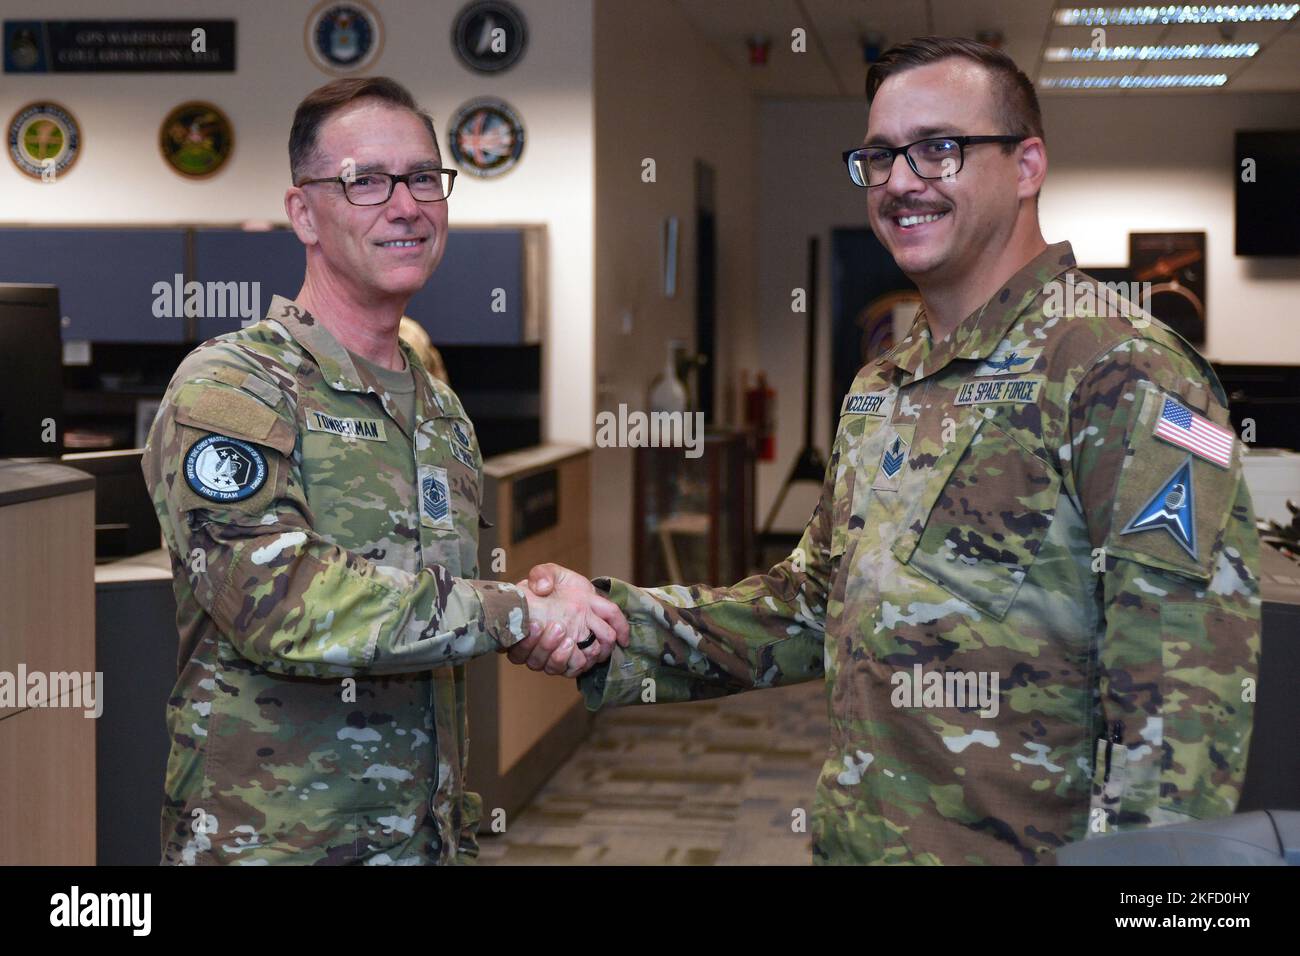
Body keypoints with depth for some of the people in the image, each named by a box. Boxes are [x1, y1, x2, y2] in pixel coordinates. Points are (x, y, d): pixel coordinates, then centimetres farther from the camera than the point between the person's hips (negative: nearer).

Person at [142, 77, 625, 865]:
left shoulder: (443, 410, 12)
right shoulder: (229, 388, -12)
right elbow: (276, 597, -25)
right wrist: (520, 610, -22)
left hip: (429, 838, 7)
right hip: (271, 840, -6)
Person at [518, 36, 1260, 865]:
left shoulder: (1126, 377, -15)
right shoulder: (879, 390, 12)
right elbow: (814, 604, 17)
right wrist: (613, 624, 4)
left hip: (1020, 843, -8)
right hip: (855, 837, 8)